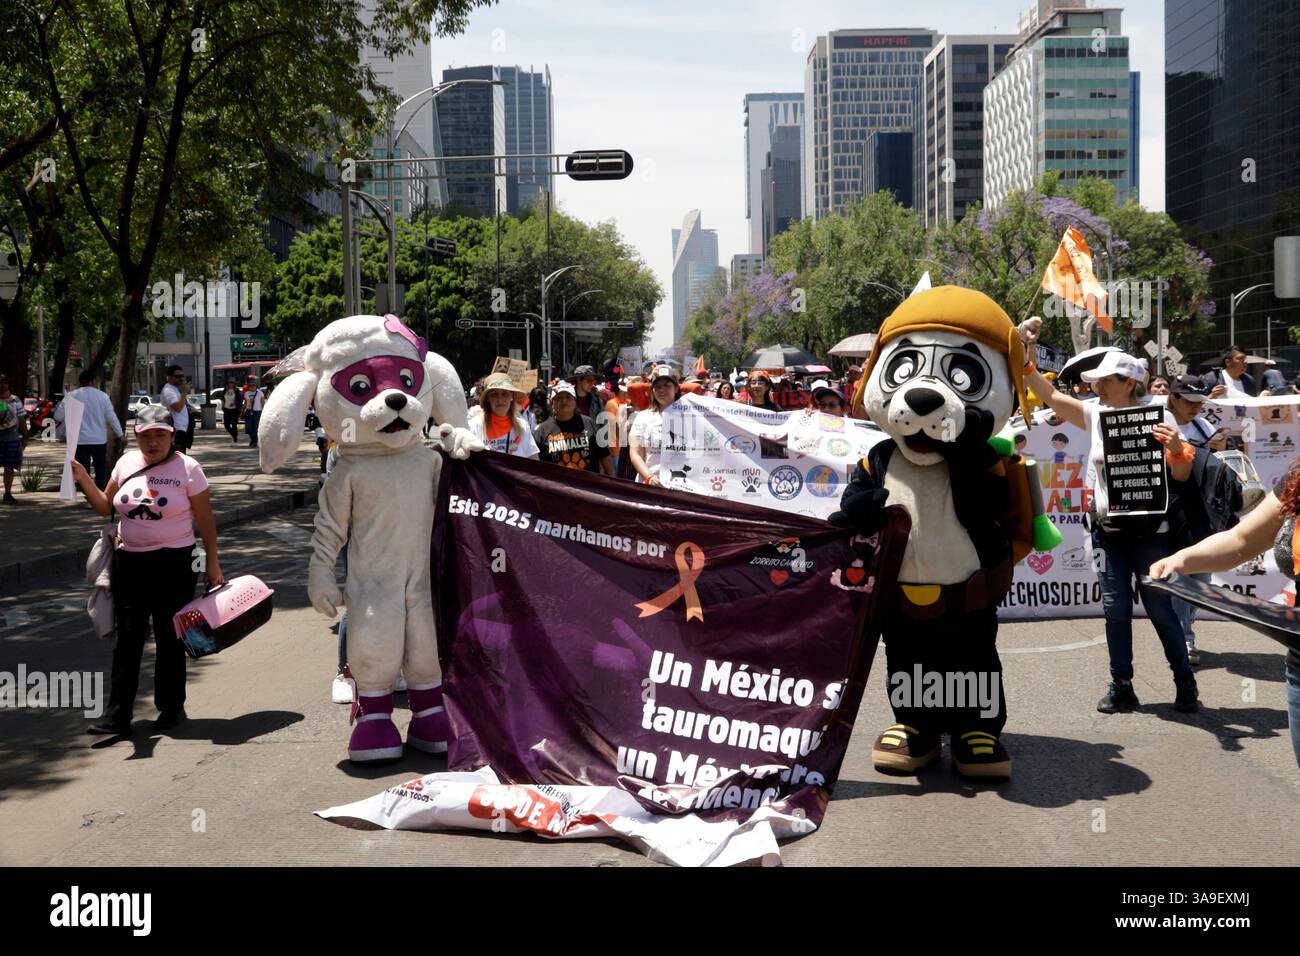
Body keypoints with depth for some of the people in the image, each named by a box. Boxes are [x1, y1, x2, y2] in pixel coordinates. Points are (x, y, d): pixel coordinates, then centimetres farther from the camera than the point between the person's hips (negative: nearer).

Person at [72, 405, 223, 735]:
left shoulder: (187, 468, -6)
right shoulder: (126, 463, 6)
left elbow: (205, 520, -3)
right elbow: (106, 507, 12)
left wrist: (212, 563, -4)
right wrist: (83, 480, -3)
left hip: (174, 563, -3)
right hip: (130, 562, 3)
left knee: (169, 639, 6)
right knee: (127, 639, 1)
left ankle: (171, 707, 20)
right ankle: (118, 716, 2)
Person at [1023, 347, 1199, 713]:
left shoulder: (1158, 416, -7)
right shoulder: (1095, 413, 4)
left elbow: (1181, 476, -5)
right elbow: (1050, 395, 3)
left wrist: (1178, 448, -26)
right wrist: (1026, 361, -9)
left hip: (1148, 529, -4)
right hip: (1107, 528, 4)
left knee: (1160, 608, 1)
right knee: (1115, 609, 6)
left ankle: (1185, 685, 14)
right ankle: (1121, 686, 15)